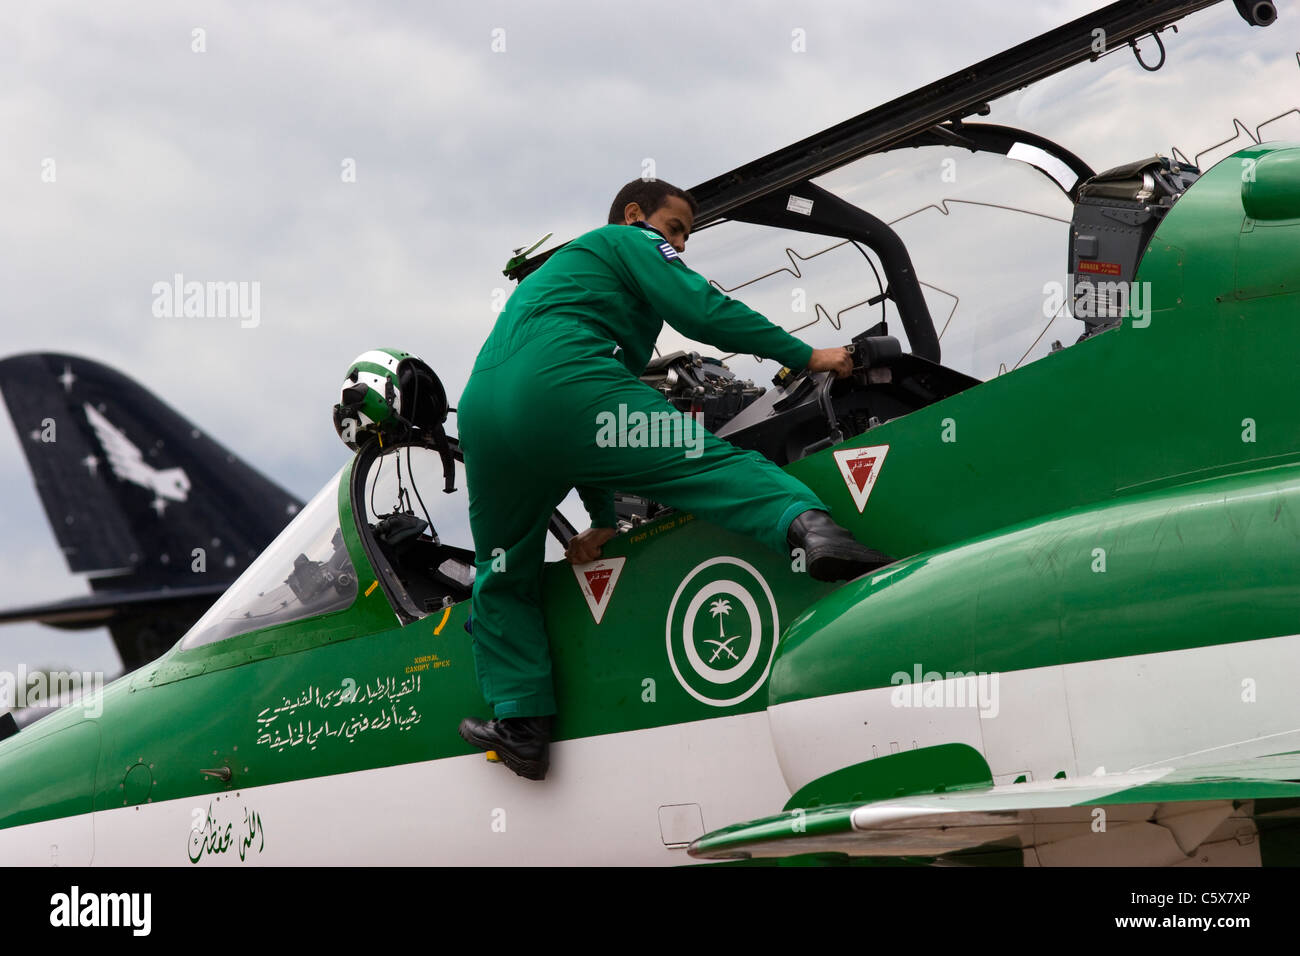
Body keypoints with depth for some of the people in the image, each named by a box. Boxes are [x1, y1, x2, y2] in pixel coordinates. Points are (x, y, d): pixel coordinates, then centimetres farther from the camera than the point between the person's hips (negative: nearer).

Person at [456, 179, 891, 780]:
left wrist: (603, 516, 39)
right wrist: (805, 356, 9)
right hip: (563, 382, -7)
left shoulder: (550, 273, 46)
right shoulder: (630, 241, 23)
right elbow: (700, 310, 4)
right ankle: (805, 523, -44)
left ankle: (519, 723, 8)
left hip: (481, 410, 7)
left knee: (503, 575, 20)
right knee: (710, 463, -16)